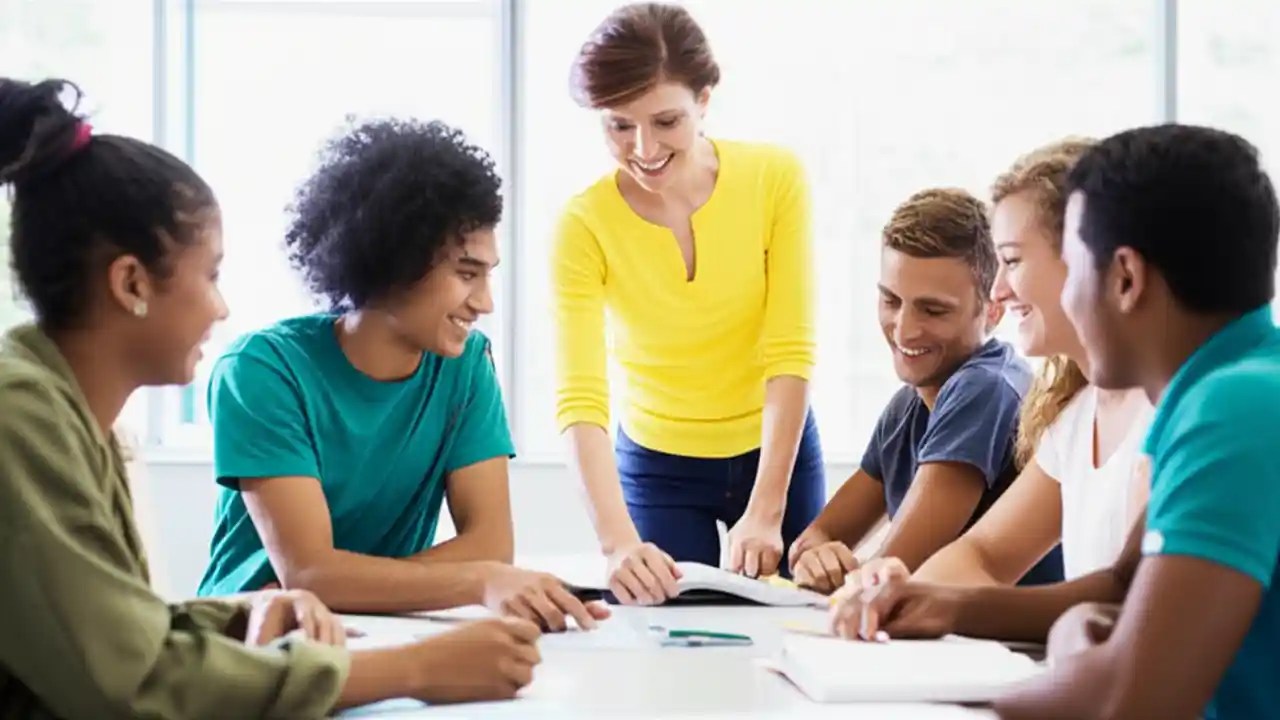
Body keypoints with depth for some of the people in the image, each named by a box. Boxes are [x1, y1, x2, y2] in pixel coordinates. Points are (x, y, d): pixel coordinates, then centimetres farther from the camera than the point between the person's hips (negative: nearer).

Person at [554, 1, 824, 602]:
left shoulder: (776, 178, -17)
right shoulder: (583, 225, -20)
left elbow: (790, 352, -18)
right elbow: (579, 399, -28)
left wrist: (766, 512, -26)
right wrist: (618, 542, -43)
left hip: (777, 450, 1)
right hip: (657, 466, -1)